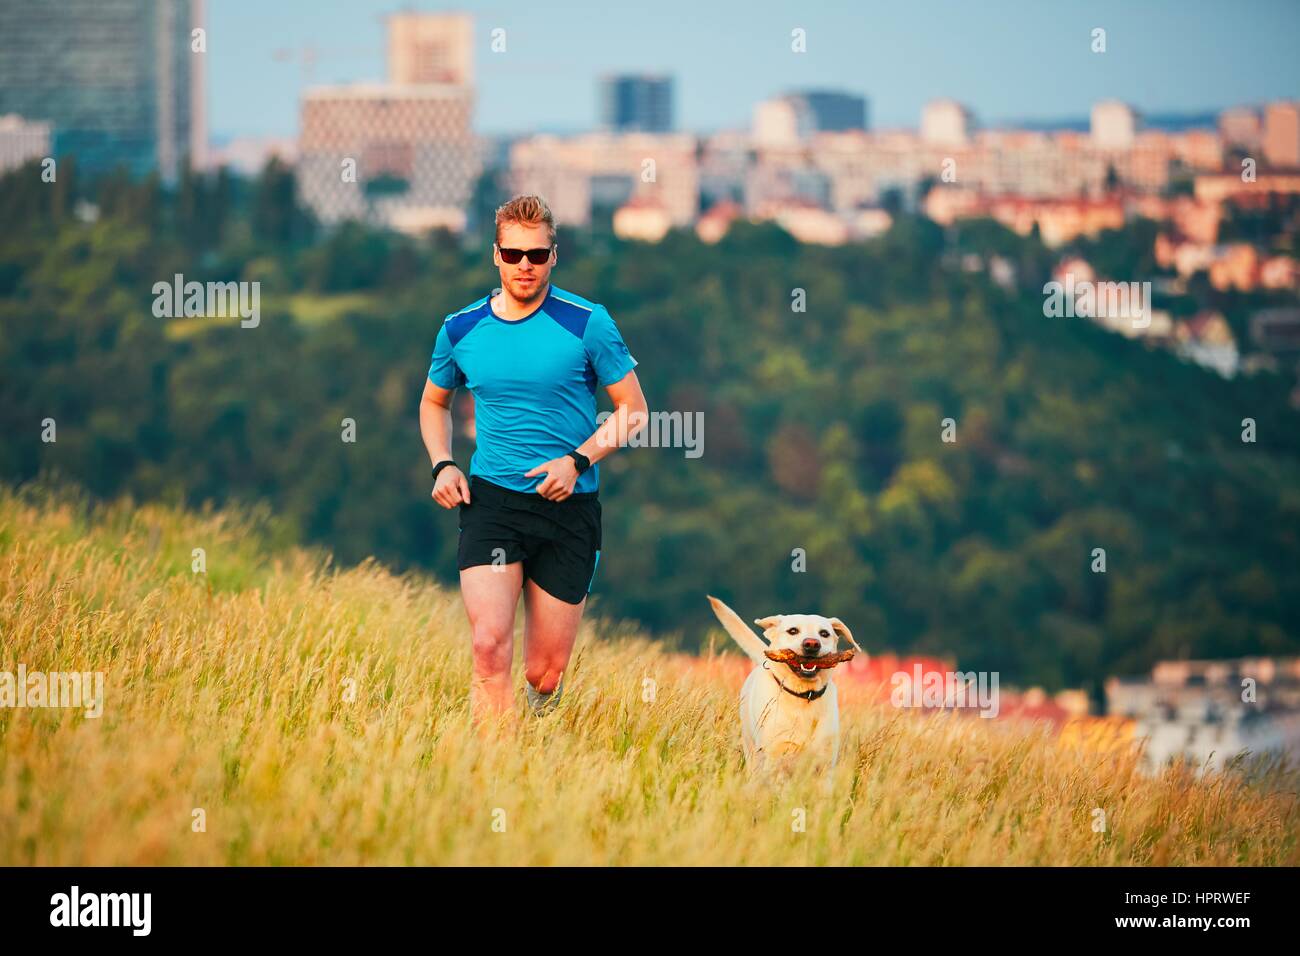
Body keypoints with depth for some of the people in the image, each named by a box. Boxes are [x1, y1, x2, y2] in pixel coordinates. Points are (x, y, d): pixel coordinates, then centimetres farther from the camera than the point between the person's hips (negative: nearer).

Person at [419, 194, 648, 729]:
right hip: (491, 500, 1)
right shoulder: (461, 330, 5)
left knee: (545, 674, 4)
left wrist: (578, 461, -13)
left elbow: (633, 410, 2)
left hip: (569, 506, -1)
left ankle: (538, 716, 41)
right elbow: (434, 402, 23)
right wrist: (442, 465, 5)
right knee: (490, 646, -20)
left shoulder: (587, 324, -4)